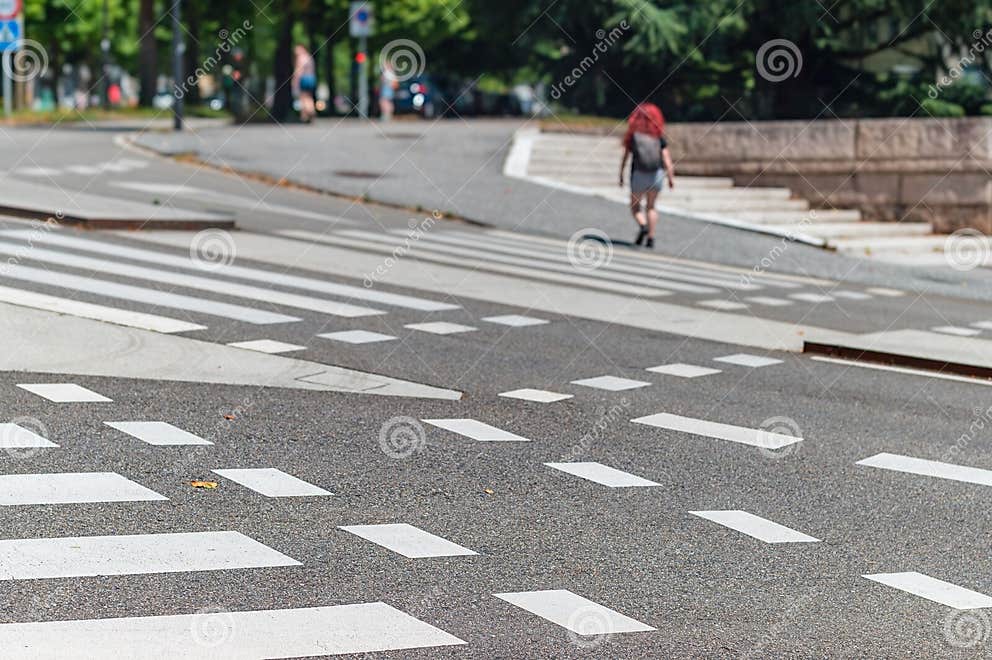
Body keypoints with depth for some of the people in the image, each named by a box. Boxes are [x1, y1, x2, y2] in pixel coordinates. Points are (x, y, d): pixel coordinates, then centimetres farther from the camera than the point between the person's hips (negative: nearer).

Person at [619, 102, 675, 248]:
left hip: (638, 175, -2)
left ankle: (643, 225, -18)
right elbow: (666, 158, -7)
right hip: (656, 175, 2)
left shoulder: (632, 137, -3)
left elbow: (625, 157, -4)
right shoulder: (659, 137, 0)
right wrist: (671, 177, -6)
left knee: (635, 207, 11)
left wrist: (621, 176, 4)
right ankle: (651, 238, 6)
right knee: (651, 206, 15)